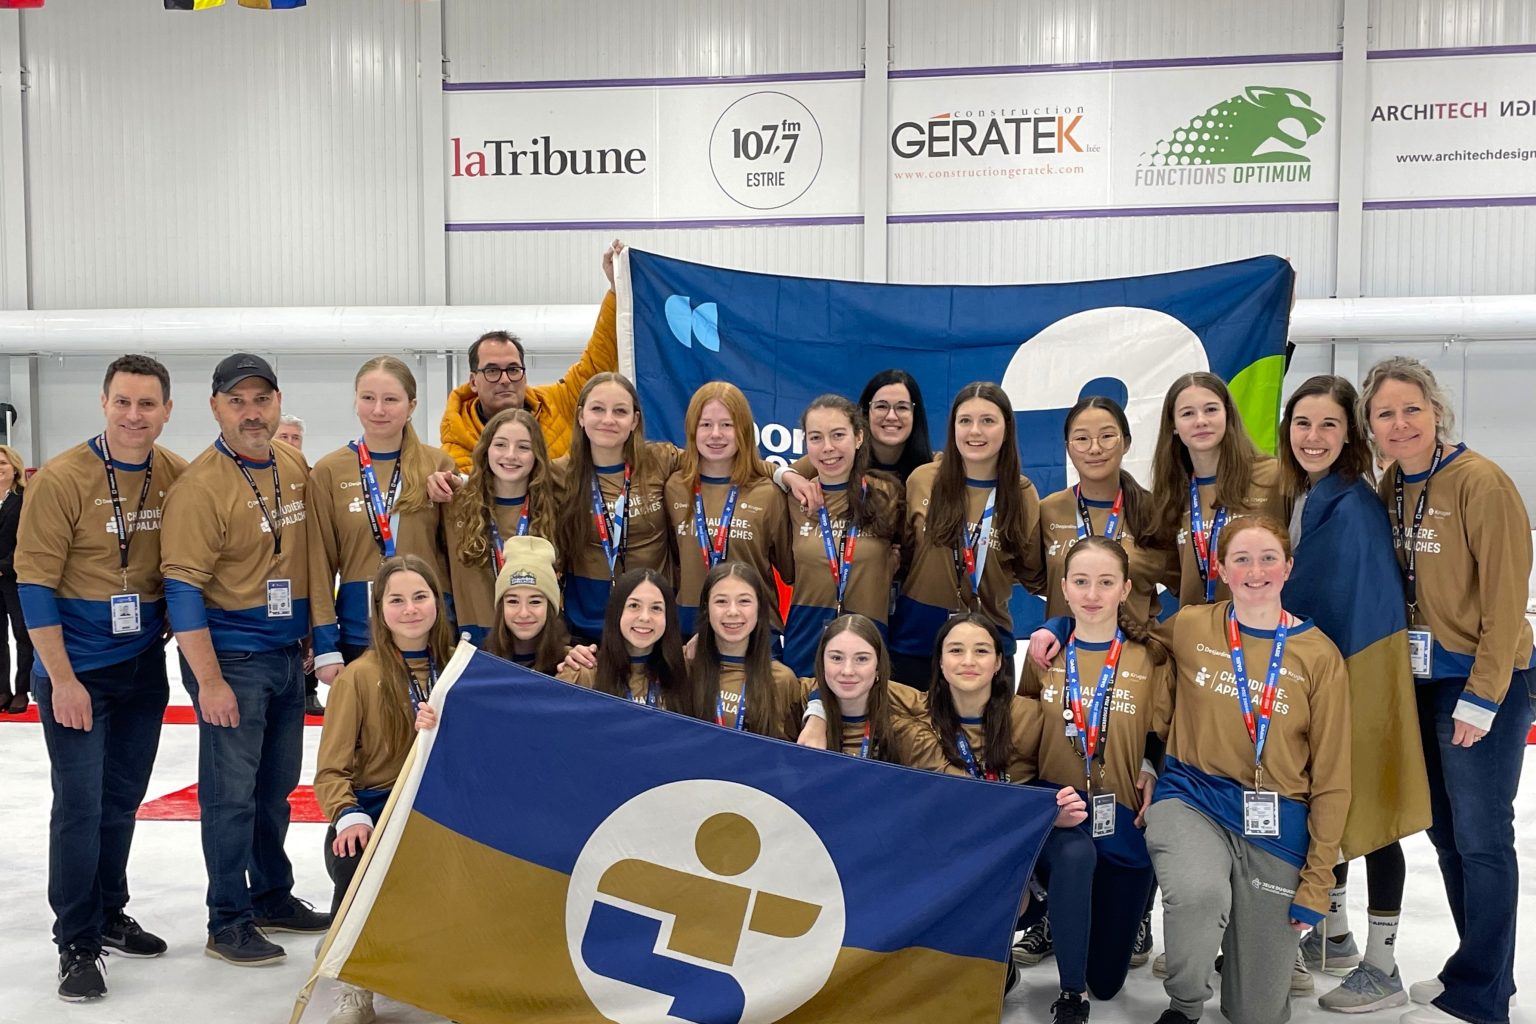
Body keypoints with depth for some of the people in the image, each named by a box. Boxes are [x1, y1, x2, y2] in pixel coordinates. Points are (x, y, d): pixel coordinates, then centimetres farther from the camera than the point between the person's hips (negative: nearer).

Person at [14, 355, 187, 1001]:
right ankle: (76, 945, 12)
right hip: (77, 670, -4)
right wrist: (62, 678, -15)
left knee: (123, 799, 15)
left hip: (145, 667, 5)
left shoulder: (178, 477, -2)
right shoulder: (62, 479, -14)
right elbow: (34, 582, -12)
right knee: (80, 805, -2)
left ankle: (108, 916, 32)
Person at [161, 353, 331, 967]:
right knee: (232, 792, 1)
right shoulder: (199, 487, -15)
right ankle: (228, 922, 15)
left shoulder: (296, 468, 5)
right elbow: (183, 590, -16)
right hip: (232, 658, -6)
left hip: (288, 655, 6)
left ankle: (272, 898, 32)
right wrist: (209, 680, -17)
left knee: (277, 786, 16)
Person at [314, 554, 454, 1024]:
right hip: (373, 813, -2)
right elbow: (330, 770, -4)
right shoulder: (359, 676, -5)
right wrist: (349, 817, -22)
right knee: (360, 870, -35)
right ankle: (354, 985, -7)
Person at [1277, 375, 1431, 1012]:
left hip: (1357, 672, -9)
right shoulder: (1300, 497, 8)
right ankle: (1332, 936, 34)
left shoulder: (1351, 504, -18)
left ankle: (1381, 970, 12)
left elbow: (1343, 609, -20)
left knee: (1368, 817, 0)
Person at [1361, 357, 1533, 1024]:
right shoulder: (1390, 487, 5)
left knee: (1481, 838, 0)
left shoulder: (1481, 483, -15)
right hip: (1422, 680, 7)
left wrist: (1481, 696, -16)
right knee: (1446, 833, 15)